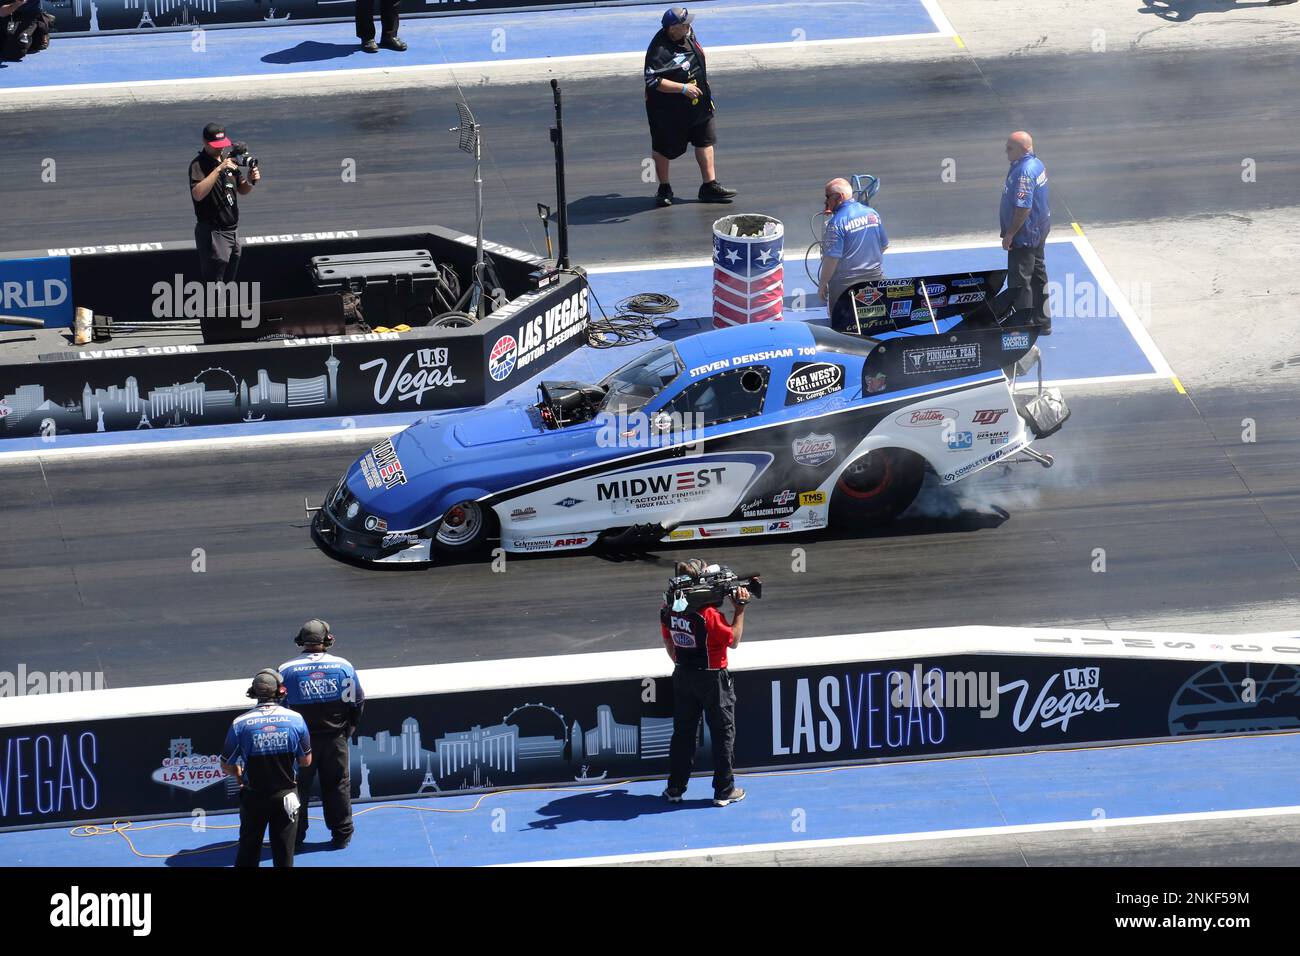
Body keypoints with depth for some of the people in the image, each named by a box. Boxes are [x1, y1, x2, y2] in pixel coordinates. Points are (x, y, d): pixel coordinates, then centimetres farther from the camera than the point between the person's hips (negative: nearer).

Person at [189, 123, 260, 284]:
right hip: (212, 233, -8)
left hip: (232, 230, 8)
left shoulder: (227, 159, 11)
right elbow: (197, 194, -29)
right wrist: (219, 169, -32)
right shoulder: (198, 165, -13)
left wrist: (251, 181, -4)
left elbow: (242, 190, 19)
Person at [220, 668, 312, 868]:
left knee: (248, 850, 13)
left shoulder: (240, 723, -12)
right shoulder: (296, 719, -10)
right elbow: (306, 761, 2)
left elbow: (226, 765, -4)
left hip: (254, 797, 0)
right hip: (286, 797, 0)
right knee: (284, 851, 9)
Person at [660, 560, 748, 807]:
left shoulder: (669, 609, -5)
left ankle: (675, 788, 20)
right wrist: (740, 608, -9)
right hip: (713, 678, -6)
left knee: (683, 731, 16)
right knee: (723, 733, 8)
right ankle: (724, 791, 13)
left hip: (683, 676, 6)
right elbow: (733, 639, -12)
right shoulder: (708, 614, -25)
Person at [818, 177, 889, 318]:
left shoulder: (837, 222, -17)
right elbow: (884, 246, 14)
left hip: (846, 282, -6)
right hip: (875, 278, 6)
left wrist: (822, 284, -10)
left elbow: (832, 258, -19)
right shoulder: (872, 213, 4)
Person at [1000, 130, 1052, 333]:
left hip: (1024, 235, -11)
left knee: (1019, 281, -3)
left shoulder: (1023, 173, -26)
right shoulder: (1037, 163, 7)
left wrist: (1010, 234, -21)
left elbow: (1023, 208, -29)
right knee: (1038, 276, 19)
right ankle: (1042, 323, 28)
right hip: (1038, 231, 11)